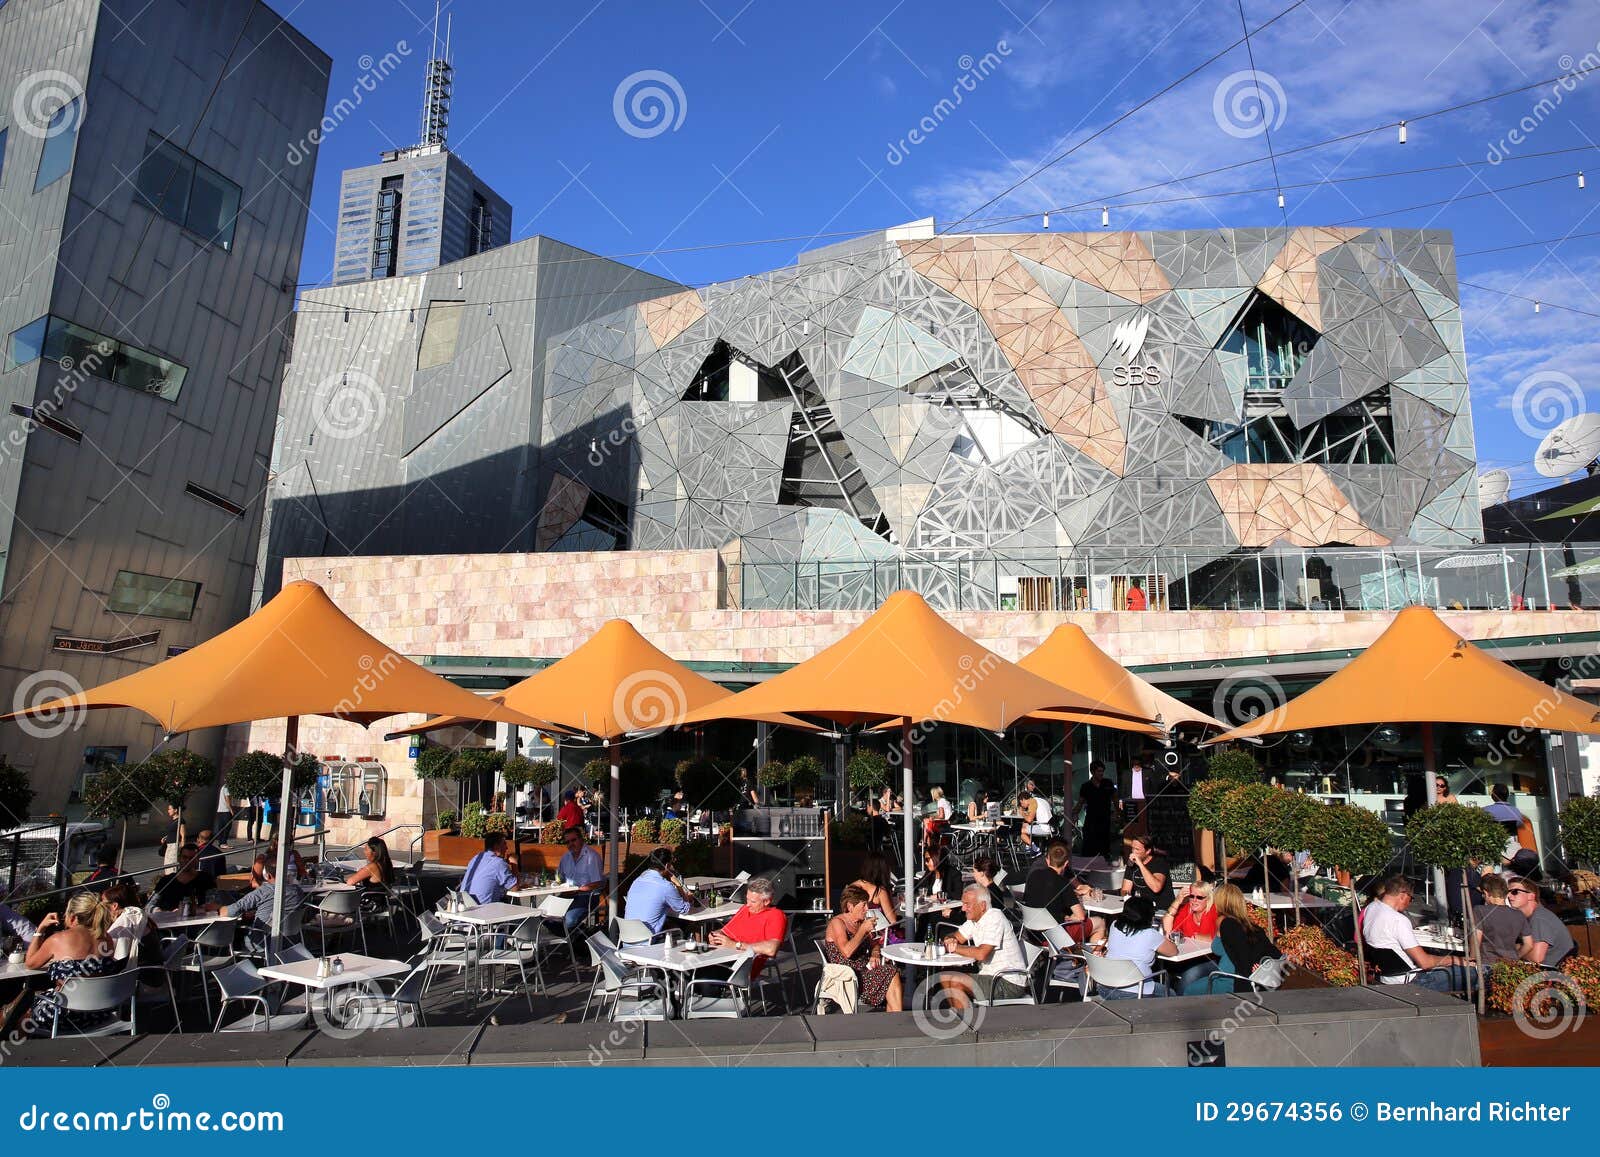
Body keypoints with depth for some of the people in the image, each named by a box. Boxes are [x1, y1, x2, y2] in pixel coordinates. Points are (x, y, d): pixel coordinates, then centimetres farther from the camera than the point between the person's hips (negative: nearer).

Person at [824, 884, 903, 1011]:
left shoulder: (861, 922, 14)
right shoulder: (837, 923, -11)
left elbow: (873, 944, 22)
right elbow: (847, 952, -25)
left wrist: (874, 955, -2)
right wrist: (864, 929, -19)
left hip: (863, 968, 7)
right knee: (891, 975, -20)